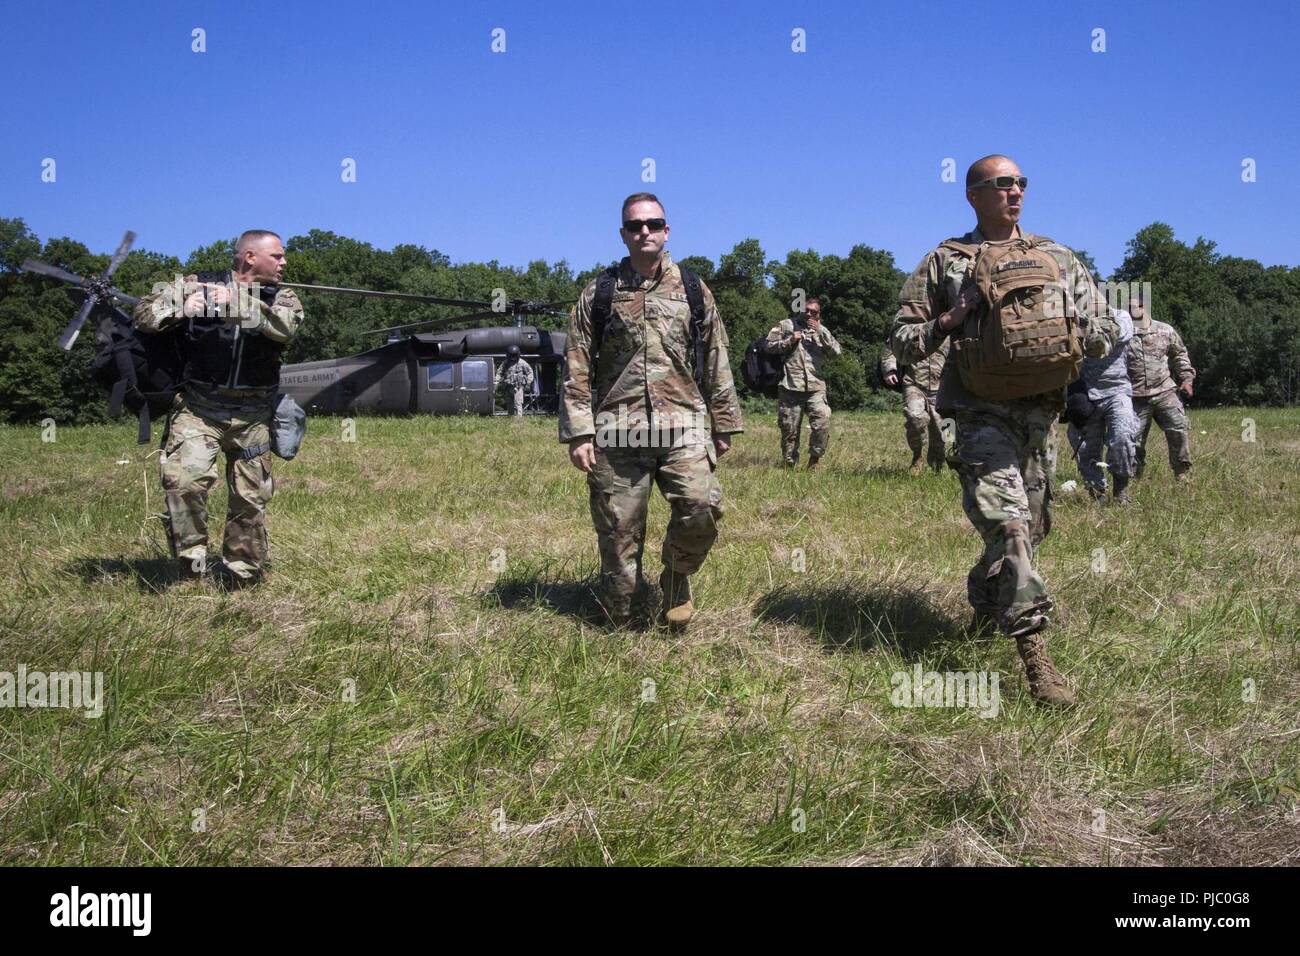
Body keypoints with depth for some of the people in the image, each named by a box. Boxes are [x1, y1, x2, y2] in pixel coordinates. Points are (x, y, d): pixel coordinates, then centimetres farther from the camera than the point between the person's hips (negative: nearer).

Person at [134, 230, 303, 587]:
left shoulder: (281, 297, 5)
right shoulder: (197, 284, 2)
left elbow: (285, 326, -17)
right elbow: (144, 315, 0)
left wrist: (236, 302, -26)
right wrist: (180, 307, -19)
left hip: (252, 414, 2)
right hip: (198, 406, -2)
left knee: (251, 498, 6)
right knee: (183, 478, -22)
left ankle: (241, 577, 21)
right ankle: (191, 554, -3)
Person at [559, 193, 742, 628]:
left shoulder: (693, 290, 11)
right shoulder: (599, 293, 7)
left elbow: (715, 363, 14)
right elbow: (576, 368, 5)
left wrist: (723, 424, 12)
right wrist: (578, 432, -2)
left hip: (682, 424, 1)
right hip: (617, 430, 0)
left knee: (702, 506, -19)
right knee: (618, 532, 2)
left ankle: (676, 578, 10)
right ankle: (618, 624, 19)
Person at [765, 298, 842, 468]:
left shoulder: (822, 331, 17)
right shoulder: (785, 325, 10)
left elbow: (836, 351, 3)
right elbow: (769, 345, 4)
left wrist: (820, 331, -5)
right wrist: (791, 340, -7)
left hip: (815, 387, 1)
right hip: (790, 386, -1)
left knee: (822, 420, -16)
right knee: (789, 428, 3)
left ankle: (814, 458, 0)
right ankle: (790, 463, 17)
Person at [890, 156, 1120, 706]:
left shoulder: (1058, 259, 13)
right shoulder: (944, 263, 5)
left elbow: (1106, 334, 14)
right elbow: (903, 344, 4)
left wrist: (1063, 333, -6)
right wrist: (951, 319, -13)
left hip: (1041, 415, 5)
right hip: (982, 414, -5)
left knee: (1030, 528, 16)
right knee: (1008, 526, -20)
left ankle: (982, 606, 42)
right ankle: (1034, 655, -21)